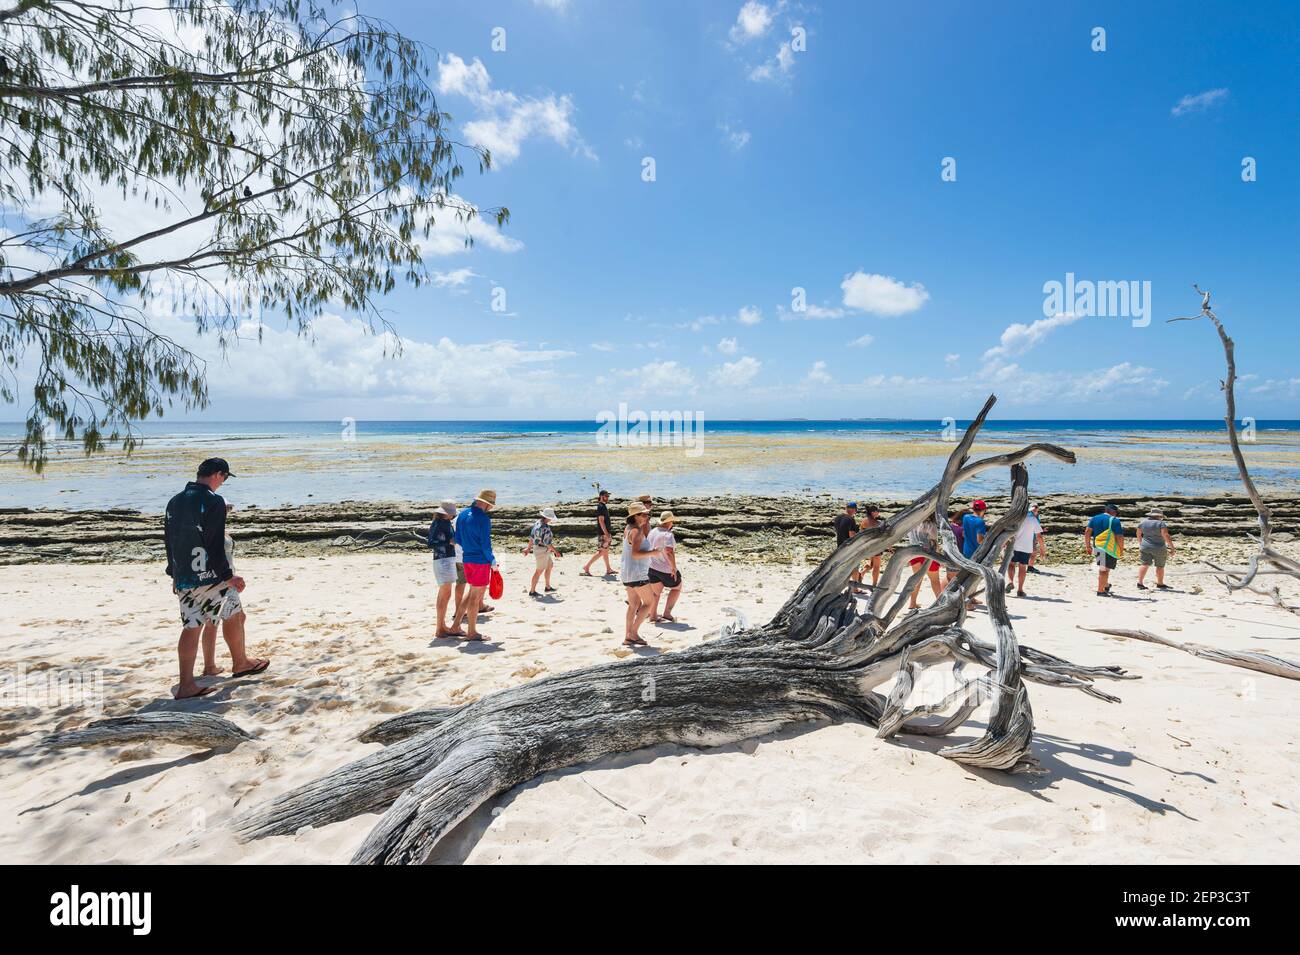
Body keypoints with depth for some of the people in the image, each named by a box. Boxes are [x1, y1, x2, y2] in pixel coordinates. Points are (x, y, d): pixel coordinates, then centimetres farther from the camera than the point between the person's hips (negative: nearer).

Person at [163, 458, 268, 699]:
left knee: (191, 627, 9)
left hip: (182, 578, 7)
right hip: (208, 576, -7)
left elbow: (168, 541, 16)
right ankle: (240, 663, 29)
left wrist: (175, 574, 25)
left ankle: (186, 685, 8)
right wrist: (228, 576, -13)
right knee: (234, 616, 14)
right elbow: (215, 545, -19)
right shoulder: (213, 501, -15)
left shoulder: (174, 502, 10)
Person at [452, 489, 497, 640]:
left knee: (472, 591, 21)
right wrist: (492, 560, -4)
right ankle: (471, 633, 10)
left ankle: (456, 625, 23)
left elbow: (458, 539, 12)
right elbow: (485, 544, -17)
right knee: (475, 595, 1)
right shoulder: (483, 519, -18)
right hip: (481, 560, -8)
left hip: (467, 559, 8)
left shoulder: (462, 514, 7)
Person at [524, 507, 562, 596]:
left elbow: (531, 537, 12)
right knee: (539, 571, 0)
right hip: (542, 550, -10)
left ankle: (548, 587, 33)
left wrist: (528, 548, 22)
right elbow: (547, 542, -25)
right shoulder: (545, 527, -26)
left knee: (549, 566, 22)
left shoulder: (537, 523, 3)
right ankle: (532, 591, 8)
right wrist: (556, 551, -14)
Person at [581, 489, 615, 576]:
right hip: (603, 533, -10)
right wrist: (606, 534, -26)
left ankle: (608, 569, 20)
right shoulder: (601, 507, -16)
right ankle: (586, 568, -5)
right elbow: (601, 521, -23)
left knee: (606, 551, 14)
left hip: (606, 532, 10)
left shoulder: (604, 506, 14)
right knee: (601, 551, -8)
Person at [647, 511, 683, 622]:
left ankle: (653, 616, 28)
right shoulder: (668, 534, -23)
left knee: (656, 592, 23)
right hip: (666, 569, -7)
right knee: (677, 588, 17)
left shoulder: (652, 532, 3)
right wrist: (674, 568, -25)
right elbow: (669, 552, -34)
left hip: (652, 567, 7)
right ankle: (667, 613, 12)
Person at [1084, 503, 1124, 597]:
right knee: (1104, 569, -5)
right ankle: (1100, 591, -5)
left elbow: (1087, 532, 4)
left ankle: (1106, 585, 34)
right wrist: (1121, 550, 0)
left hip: (1097, 547, 6)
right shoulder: (1114, 520, -4)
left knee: (1103, 568, 22)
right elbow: (1119, 537, -9)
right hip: (1109, 548, -6)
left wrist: (1087, 545, 7)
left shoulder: (1094, 518, 11)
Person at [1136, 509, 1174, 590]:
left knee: (1144, 564, 0)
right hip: (1159, 548, -3)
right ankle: (1160, 584, 19)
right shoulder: (1161, 523, -10)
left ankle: (1140, 582, -10)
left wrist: (1140, 544, 27)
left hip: (1145, 547, 3)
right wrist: (1172, 547, -12)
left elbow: (1138, 535, 13)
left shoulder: (1143, 523, 4)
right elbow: (1166, 536, -16)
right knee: (1160, 566, 10)